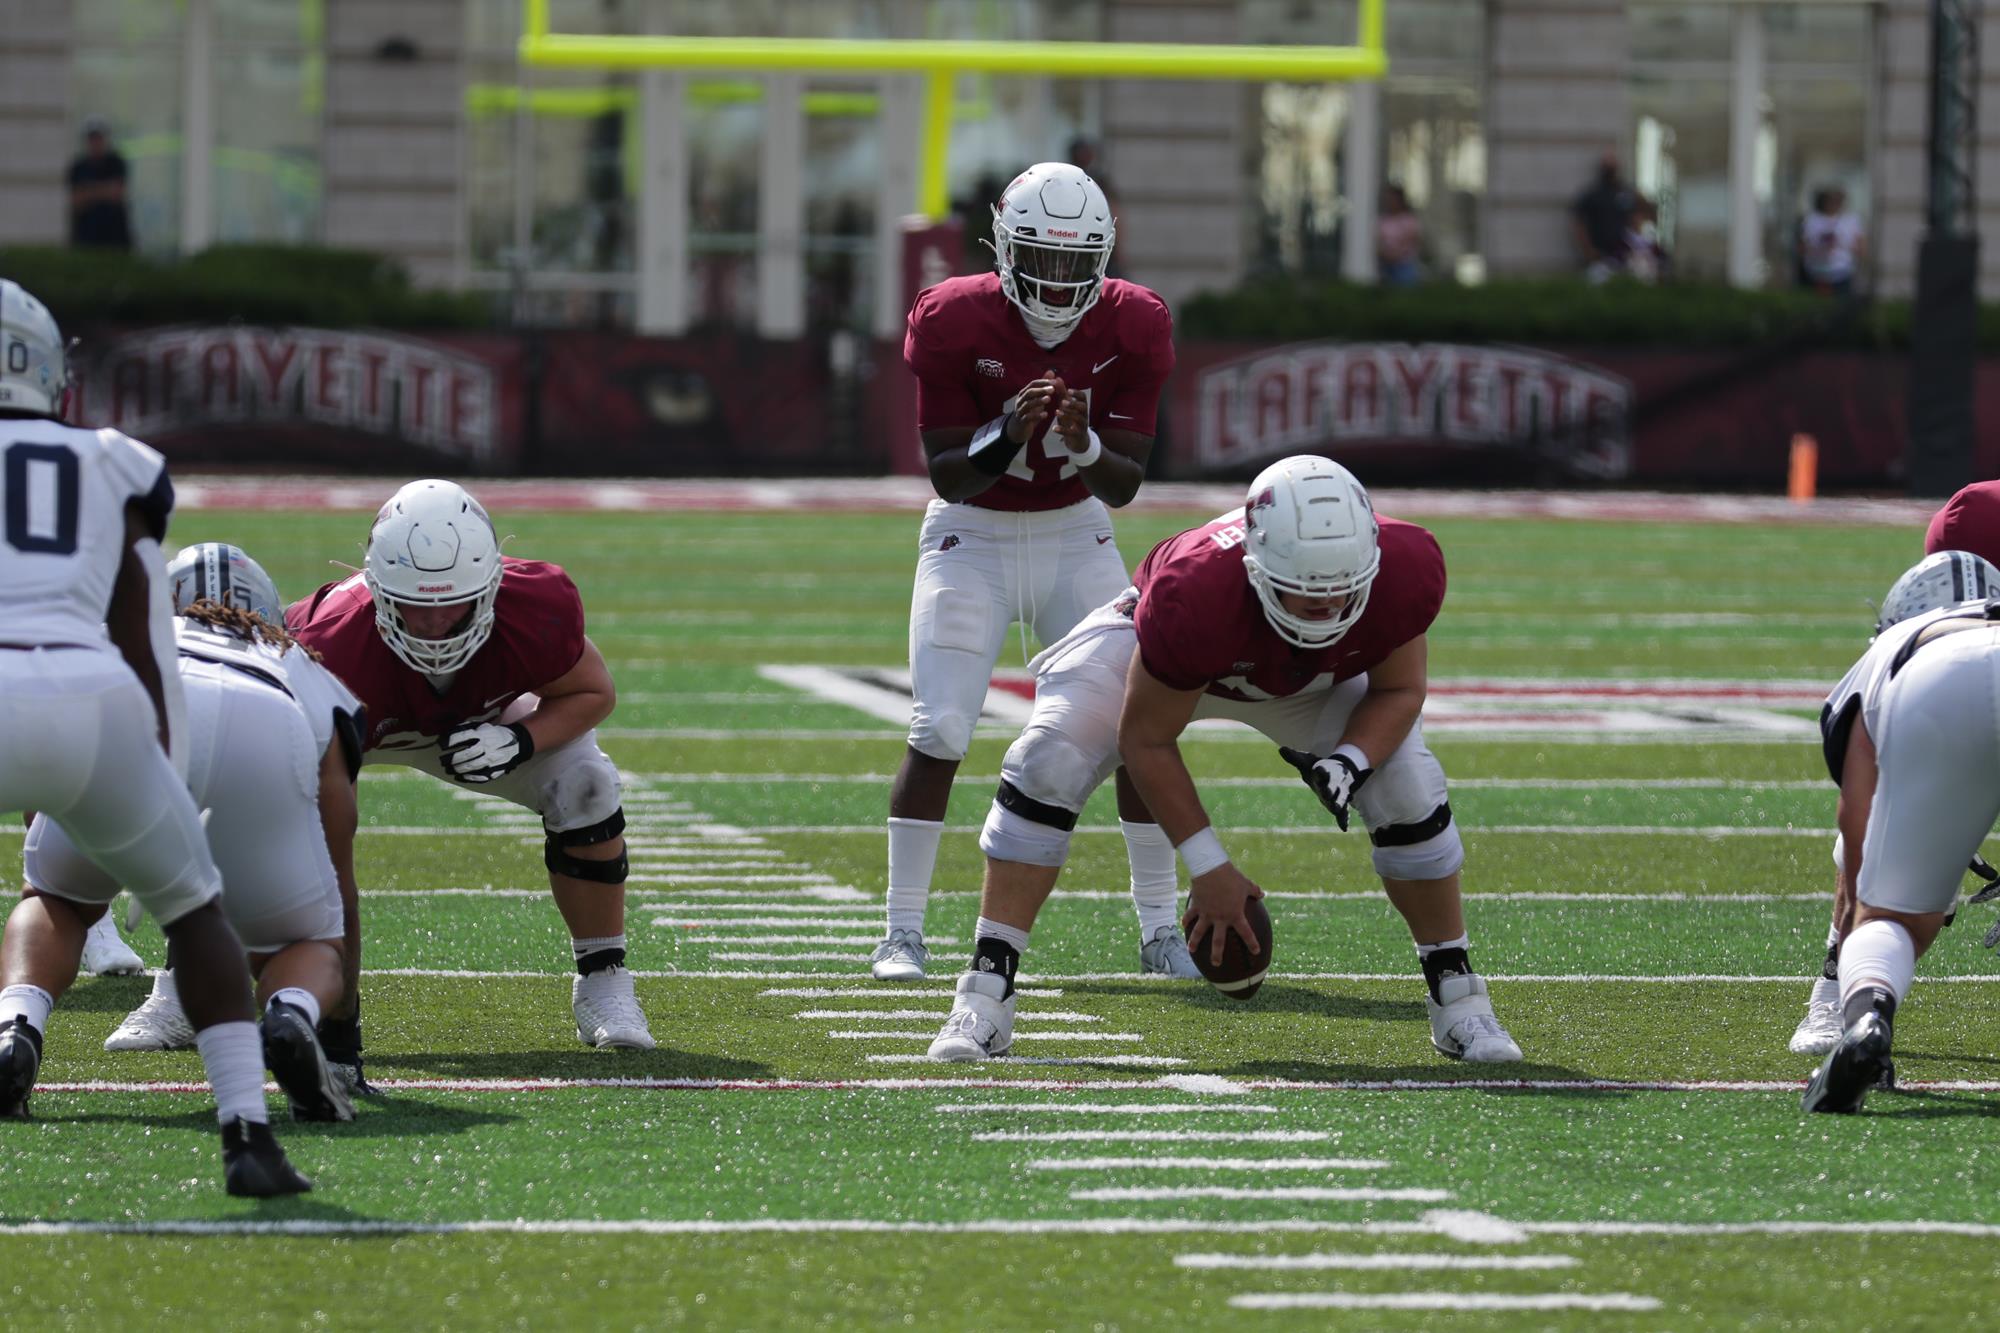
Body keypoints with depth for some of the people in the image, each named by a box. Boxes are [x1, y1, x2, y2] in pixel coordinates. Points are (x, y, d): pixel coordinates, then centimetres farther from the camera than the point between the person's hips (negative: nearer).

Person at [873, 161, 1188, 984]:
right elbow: (948, 475, -16)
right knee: (939, 732, -13)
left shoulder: (1130, 328, -12)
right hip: (972, 538, -2)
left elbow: (1124, 485, -12)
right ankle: (902, 932, -3)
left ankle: (1159, 930, 4)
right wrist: (1009, 435, -35)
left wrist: (1084, 446, -33)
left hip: (1076, 537, 2)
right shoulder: (955, 322, -18)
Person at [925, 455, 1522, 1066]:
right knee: (1045, 767, -23)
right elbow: (1147, 740, -29)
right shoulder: (1195, 595, -46)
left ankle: (1456, 998, 5)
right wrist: (1209, 866, -27)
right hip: (1164, 662, -2)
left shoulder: (1403, 574, -37)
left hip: (1317, 675, 3)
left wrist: (1352, 762, -36)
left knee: (1408, 790, -14)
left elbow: (1398, 691, -15)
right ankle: (986, 994, -16)